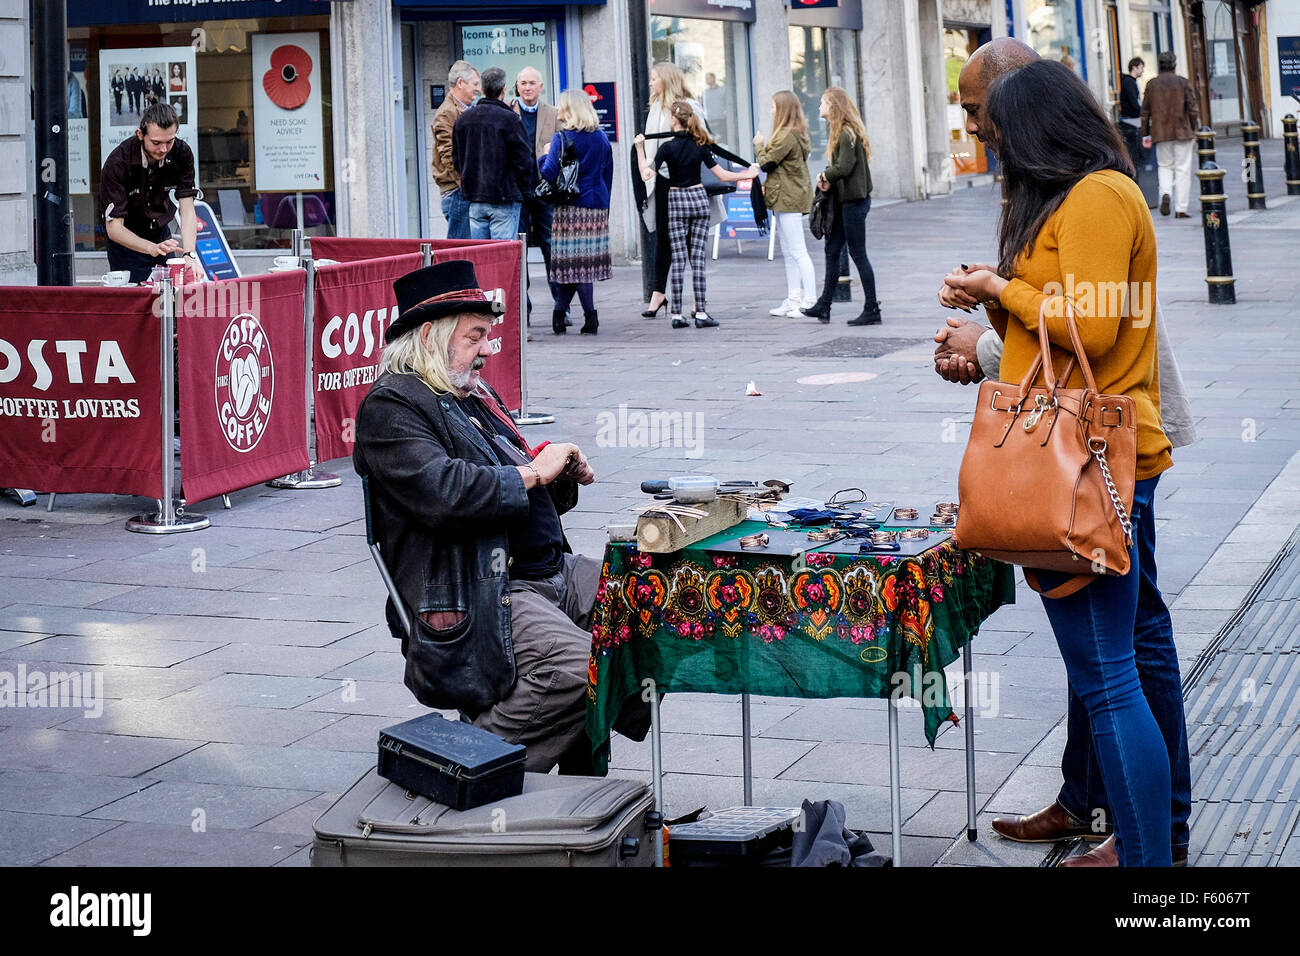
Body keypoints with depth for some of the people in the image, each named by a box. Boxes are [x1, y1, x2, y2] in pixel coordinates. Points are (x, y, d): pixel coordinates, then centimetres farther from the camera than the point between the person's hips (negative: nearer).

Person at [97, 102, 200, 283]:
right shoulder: (118, 162, -28)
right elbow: (114, 228, -29)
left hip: (161, 234, 4)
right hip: (126, 240, -4)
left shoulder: (182, 153, -16)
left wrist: (189, 254, -34)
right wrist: (153, 248, -45)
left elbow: (187, 209, -18)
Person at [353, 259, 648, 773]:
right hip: (476, 593, -10)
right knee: (576, 665, -30)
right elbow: (440, 492, -23)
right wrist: (531, 473, -13)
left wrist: (563, 476, 9)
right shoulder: (392, 407, -6)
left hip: (551, 571, 10)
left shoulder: (477, 396, 23)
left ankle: (578, 766, 4)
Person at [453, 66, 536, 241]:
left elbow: (456, 160, 14)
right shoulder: (509, 119, -11)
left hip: (474, 201, 6)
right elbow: (523, 159, -10)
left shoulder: (463, 119, 8)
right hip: (504, 199, -5)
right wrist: (525, 190, 4)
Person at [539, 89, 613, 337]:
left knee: (574, 262, -1)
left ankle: (591, 316, -7)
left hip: (571, 206, -5)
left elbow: (549, 173, -13)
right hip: (598, 206, 6)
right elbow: (608, 175, 13)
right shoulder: (601, 138, 9)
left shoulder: (562, 138, -9)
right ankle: (559, 314, 11)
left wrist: (545, 155, 6)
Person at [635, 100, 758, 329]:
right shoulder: (700, 145, 0)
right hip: (699, 199, 2)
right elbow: (722, 175, 1)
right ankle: (701, 313, -3)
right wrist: (748, 175, 14)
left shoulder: (668, 147, -9)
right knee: (698, 258, 2)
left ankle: (677, 314, -2)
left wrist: (640, 149, -5)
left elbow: (646, 175, -15)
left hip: (676, 201, -2)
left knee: (678, 259, -1)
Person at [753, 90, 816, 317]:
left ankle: (810, 301, -8)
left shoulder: (786, 136, -18)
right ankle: (793, 300, 18)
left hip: (789, 200, -11)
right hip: (790, 198, 11)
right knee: (788, 253, 14)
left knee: (797, 252, -9)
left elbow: (766, 163, -14)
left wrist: (759, 145, 2)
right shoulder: (797, 134, 14)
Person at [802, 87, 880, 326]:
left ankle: (872, 310, 0)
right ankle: (824, 305, 20)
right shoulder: (842, 132, 14)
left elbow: (844, 167, -25)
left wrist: (825, 176, -7)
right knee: (832, 250, 13)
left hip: (854, 201, -10)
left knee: (858, 253, -5)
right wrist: (828, 179, -2)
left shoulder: (847, 134, -17)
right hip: (843, 200, 10)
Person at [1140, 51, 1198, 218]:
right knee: (1183, 169, 3)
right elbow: (1193, 108, -5)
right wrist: (1194, 130, 4)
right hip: (1182, 132, -2)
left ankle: (1165, 193, -10)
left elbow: (1145, 111, 4)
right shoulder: (1183, 82, -2)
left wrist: (1145, 134, 10)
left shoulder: (1152, 84, 3)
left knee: (1165, 166, 17)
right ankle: (1180, 209, 0)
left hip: (1161, 133, 2)